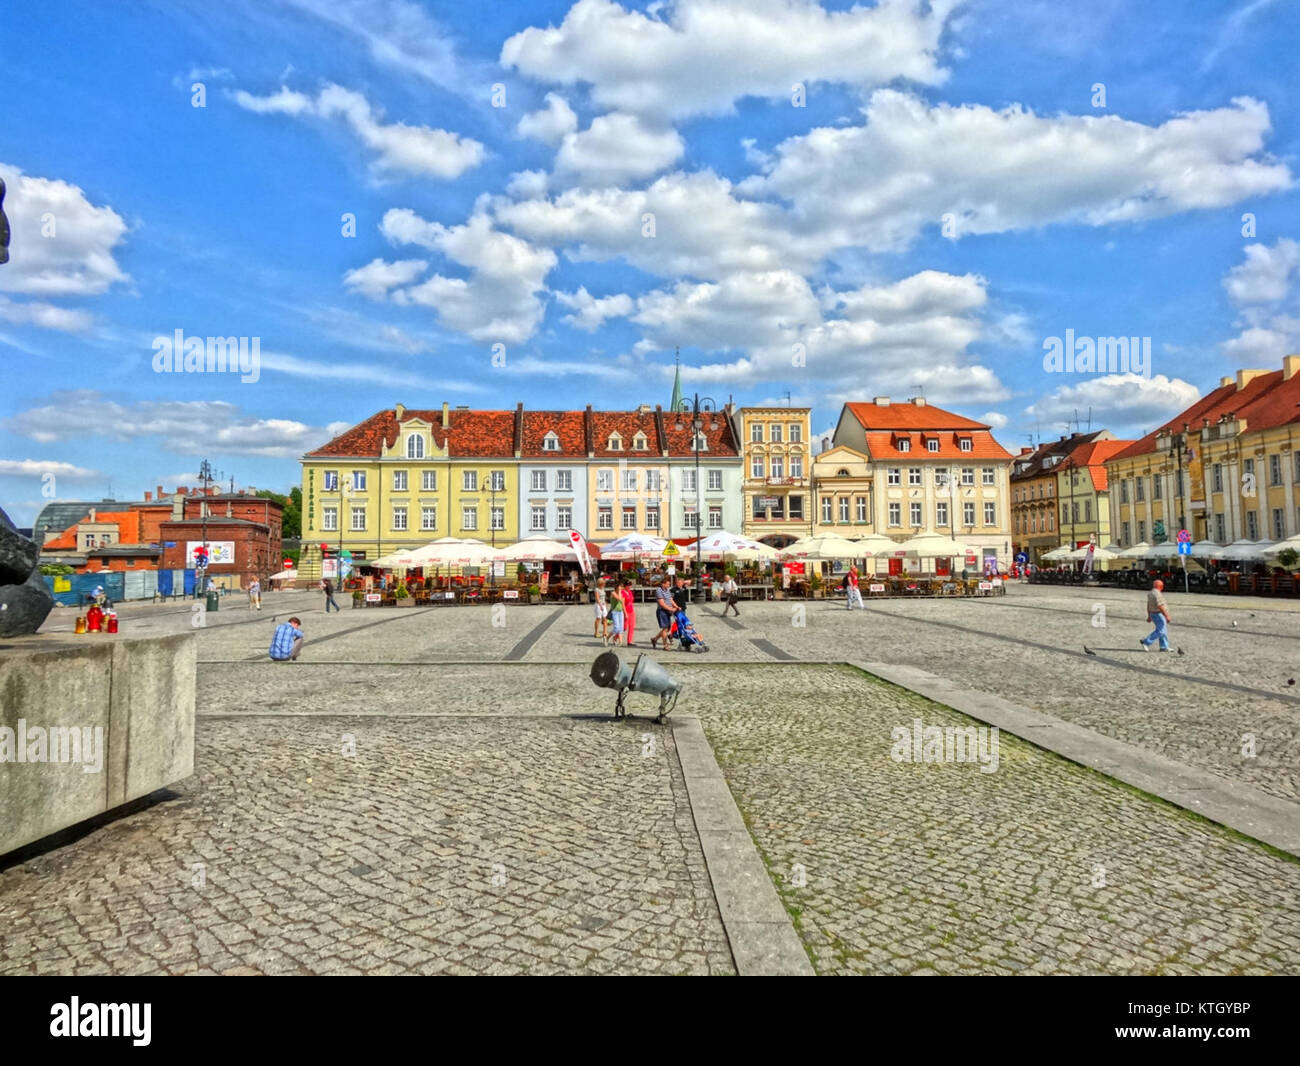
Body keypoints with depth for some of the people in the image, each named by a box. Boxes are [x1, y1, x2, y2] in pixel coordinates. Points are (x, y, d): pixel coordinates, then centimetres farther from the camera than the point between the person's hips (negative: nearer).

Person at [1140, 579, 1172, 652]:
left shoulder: (1150, 593, 10)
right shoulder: (1157, 594, -20)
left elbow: (1148, 606, 14)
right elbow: (1160, 606, -25)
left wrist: (1149, 616, 19)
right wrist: (1167, 616, -22)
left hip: (1153, 614, 10)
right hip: (1159, 615, -10)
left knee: (1163, 630, 13)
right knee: (1160, 631, -6)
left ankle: (1164, 647, 15)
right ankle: (1145, 642, -5)